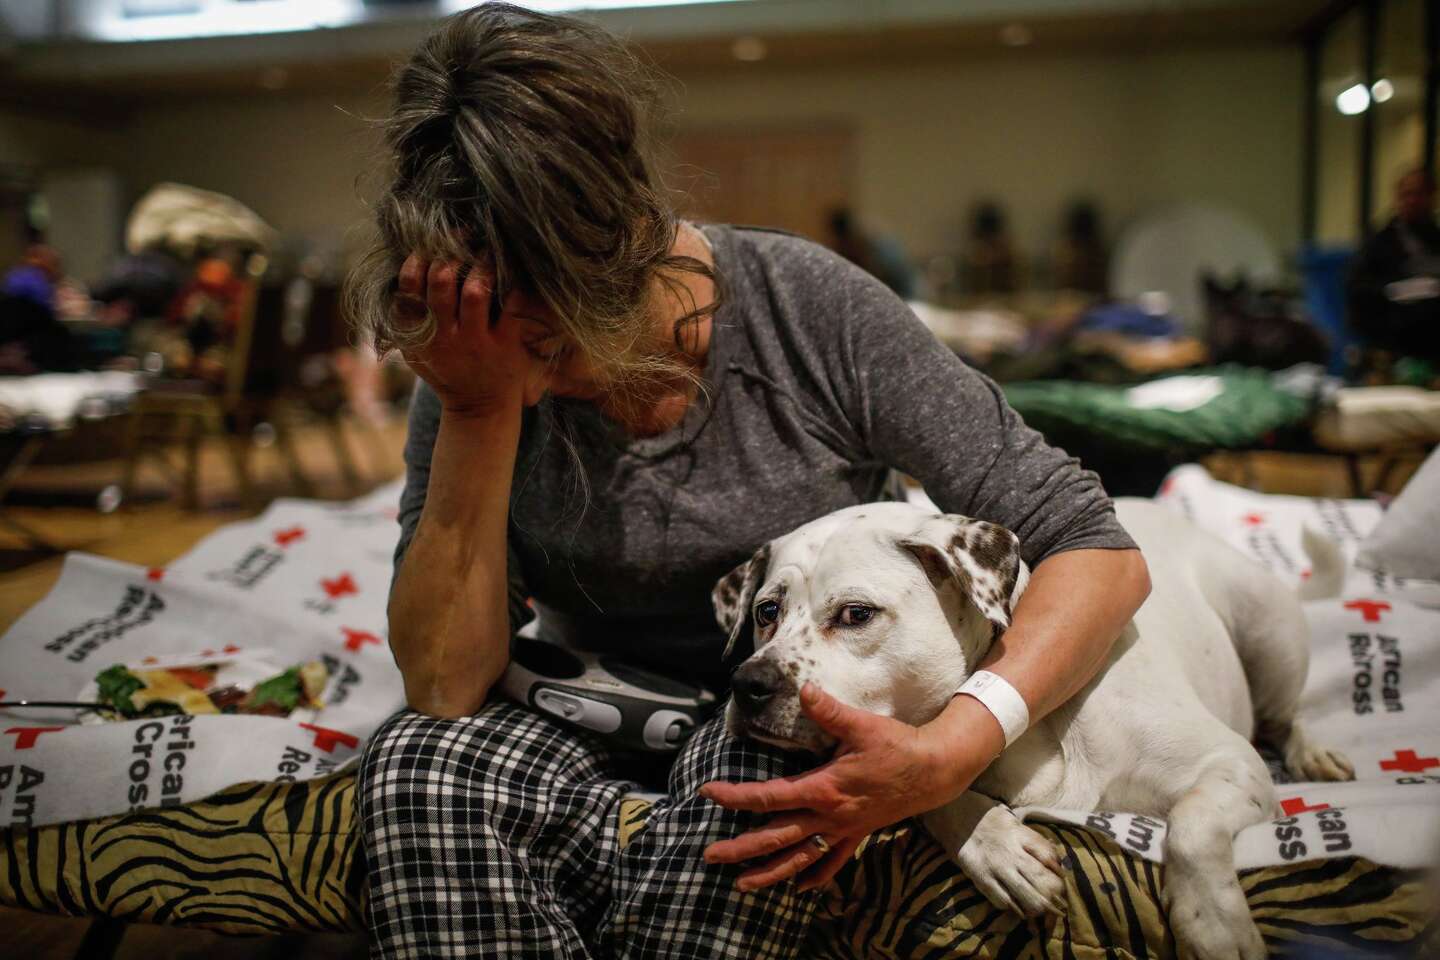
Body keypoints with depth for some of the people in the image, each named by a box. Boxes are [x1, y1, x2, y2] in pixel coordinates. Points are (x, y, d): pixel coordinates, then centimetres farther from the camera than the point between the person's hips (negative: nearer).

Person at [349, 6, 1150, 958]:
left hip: (800, 743, -2)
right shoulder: (473, 372, -9)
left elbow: (1099, 556, -17)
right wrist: (479, 412, -24)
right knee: (417, 763, -29)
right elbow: (444, 690, -15)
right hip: (597, 746, 3)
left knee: (739, 780, -36)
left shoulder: (809, 309, -17)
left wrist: (947, 755, -33)